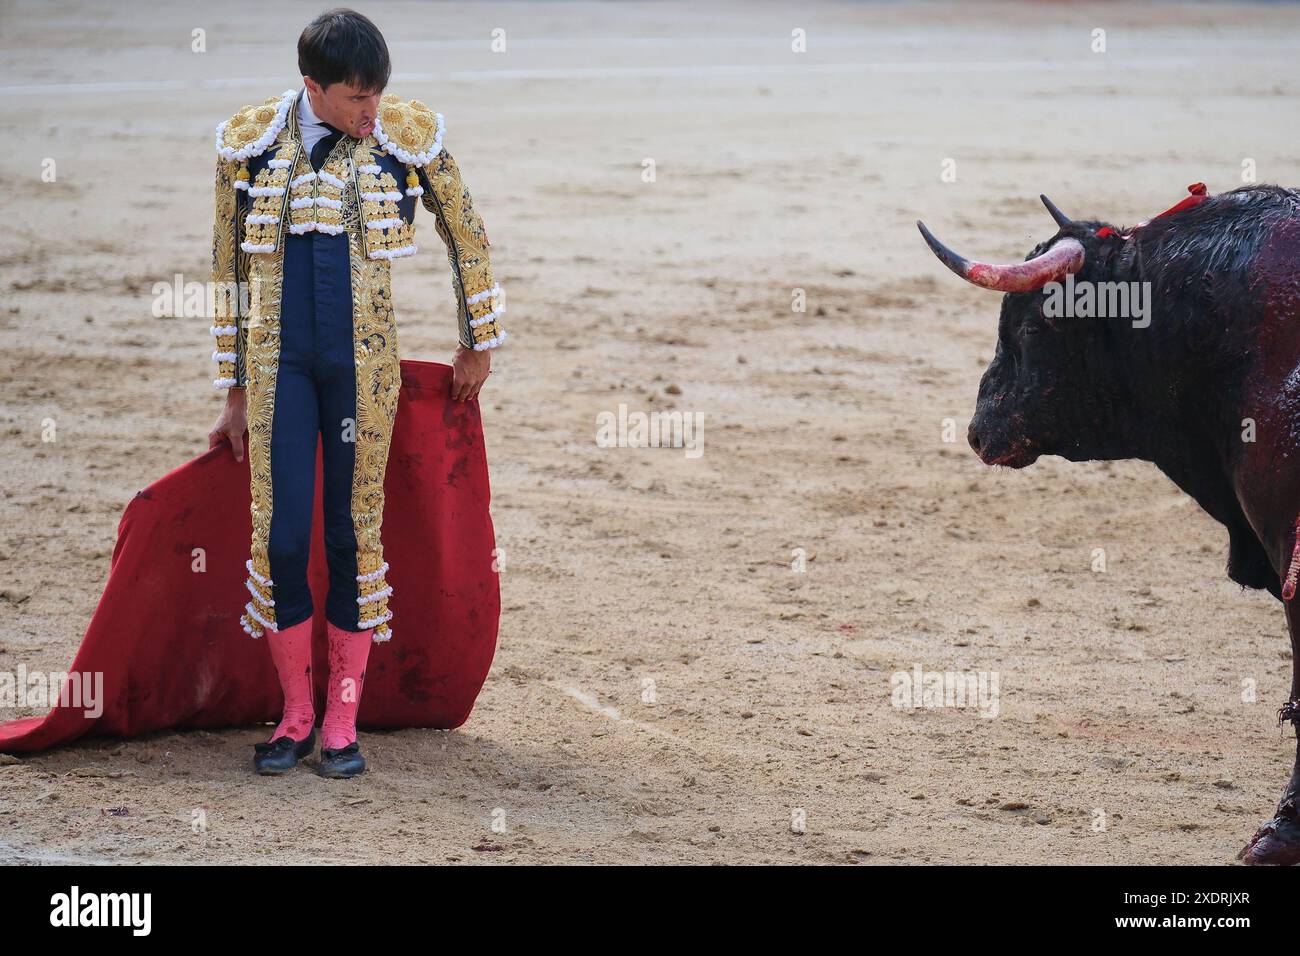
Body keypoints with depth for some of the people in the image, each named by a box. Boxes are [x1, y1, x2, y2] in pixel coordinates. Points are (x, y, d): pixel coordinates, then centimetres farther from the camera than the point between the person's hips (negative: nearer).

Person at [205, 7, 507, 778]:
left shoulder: (408, 138, -4)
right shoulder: (251, 143, -1)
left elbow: (467, 235, 11)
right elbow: (229, 269, 8)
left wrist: (480, 343, 18)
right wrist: (235, 394, 10)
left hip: (362, 362, -1)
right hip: (277, 360, 1)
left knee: (355, 533, 2)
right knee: (280, 536, -3)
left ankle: (343, 722, 11)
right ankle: (296, 716, 12)